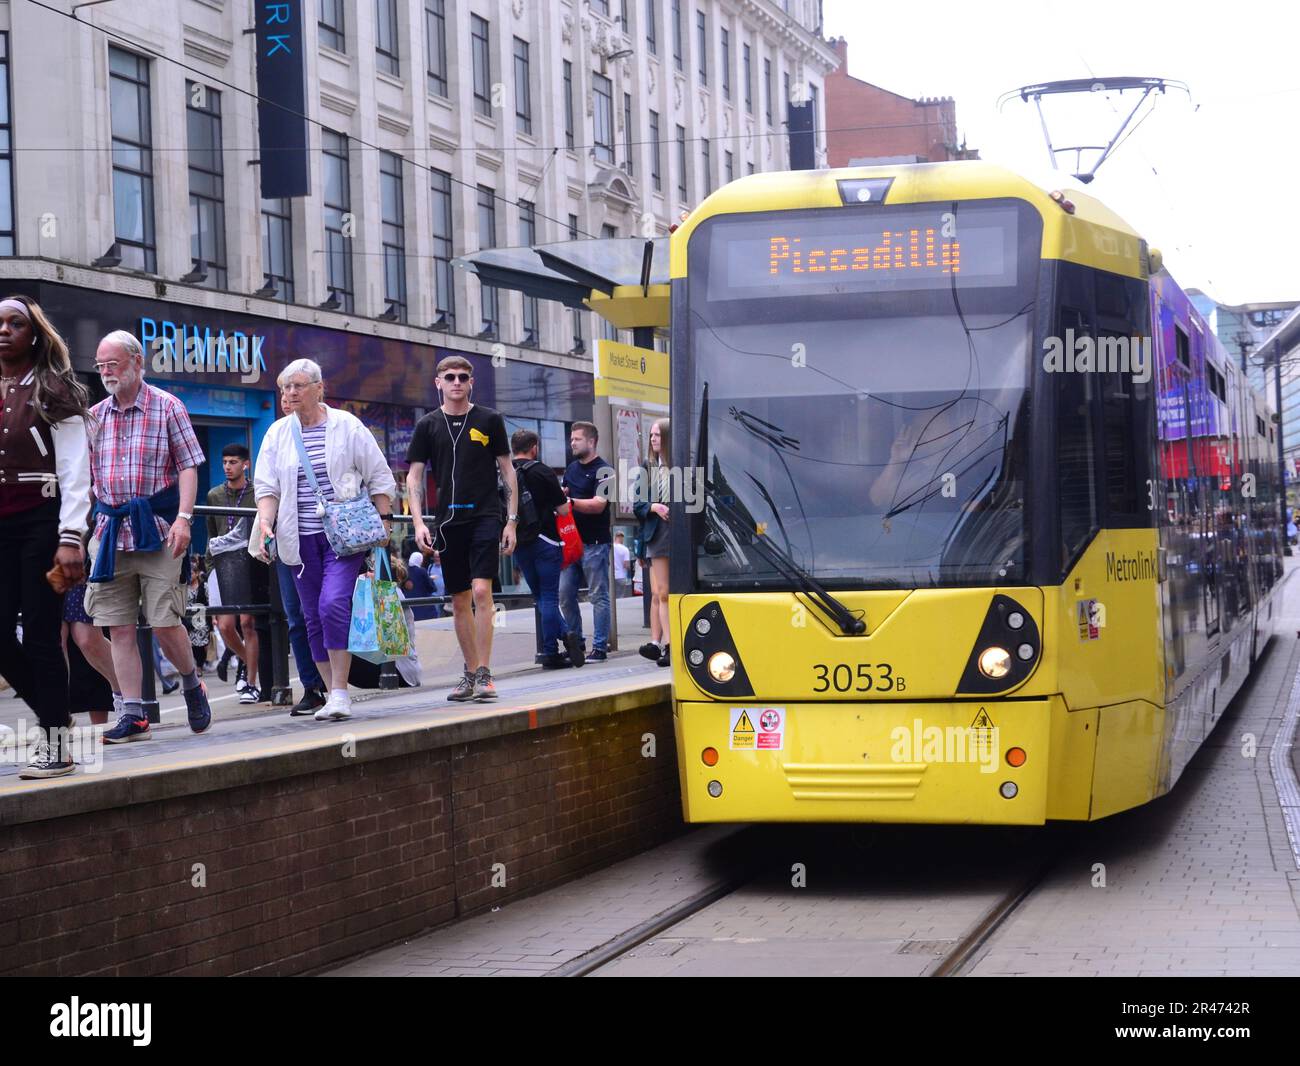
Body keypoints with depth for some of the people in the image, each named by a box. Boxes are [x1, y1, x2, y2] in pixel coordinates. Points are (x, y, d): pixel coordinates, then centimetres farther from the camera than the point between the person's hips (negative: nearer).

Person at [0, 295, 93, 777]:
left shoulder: (53, 391, -1)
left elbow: (75, 472, -6)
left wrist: (70, 538, -15)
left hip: (42, 523, -5)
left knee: (41, 634, -5)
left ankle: (56, 744, 2)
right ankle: (53, 717, 19)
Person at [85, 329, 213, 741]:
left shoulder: (167, 407, 1)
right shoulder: (94, 416, 12)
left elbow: (188, 466, -3)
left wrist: (183, 518, -15)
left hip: (158, 530, -4)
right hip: (110, 532, 4)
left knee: (164, 623, -6)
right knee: (120, 628, 0)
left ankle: (192, 685, 20)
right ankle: (132, 714, 3)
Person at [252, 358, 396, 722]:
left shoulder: (347, 426, 1)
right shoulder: (278, 433, 9)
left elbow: (379, 478, 6)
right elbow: (267, 486, 7)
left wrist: (384, 521, -1)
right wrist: (265, 524, -9)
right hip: (301, 538, 4)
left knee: (333, 603, -20)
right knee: (313, 617, 4)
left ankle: (340, 692, -14)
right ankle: (333, 695, 12)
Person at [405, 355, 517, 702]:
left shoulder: (489, 420, 5)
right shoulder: (428, 425, 7)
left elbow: (507, 470, 8)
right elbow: (414, 476, 8)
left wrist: (511, 520, 2)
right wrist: (419, 522, -4)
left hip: (485, 517, -2)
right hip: (448, 521, 2)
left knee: (481, 590, -15)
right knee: (459, 600, 7)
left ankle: (484, 674, -12)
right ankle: (470, 673, 18)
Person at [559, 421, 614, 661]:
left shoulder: (603, 470, -7)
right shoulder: (571, 469, 17)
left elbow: (598, 504, -17)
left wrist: (570, 502, -19)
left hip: (594, 542, -8)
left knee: (598, 595, -3)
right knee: (565, 594, 5)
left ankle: (600, 647, -1)